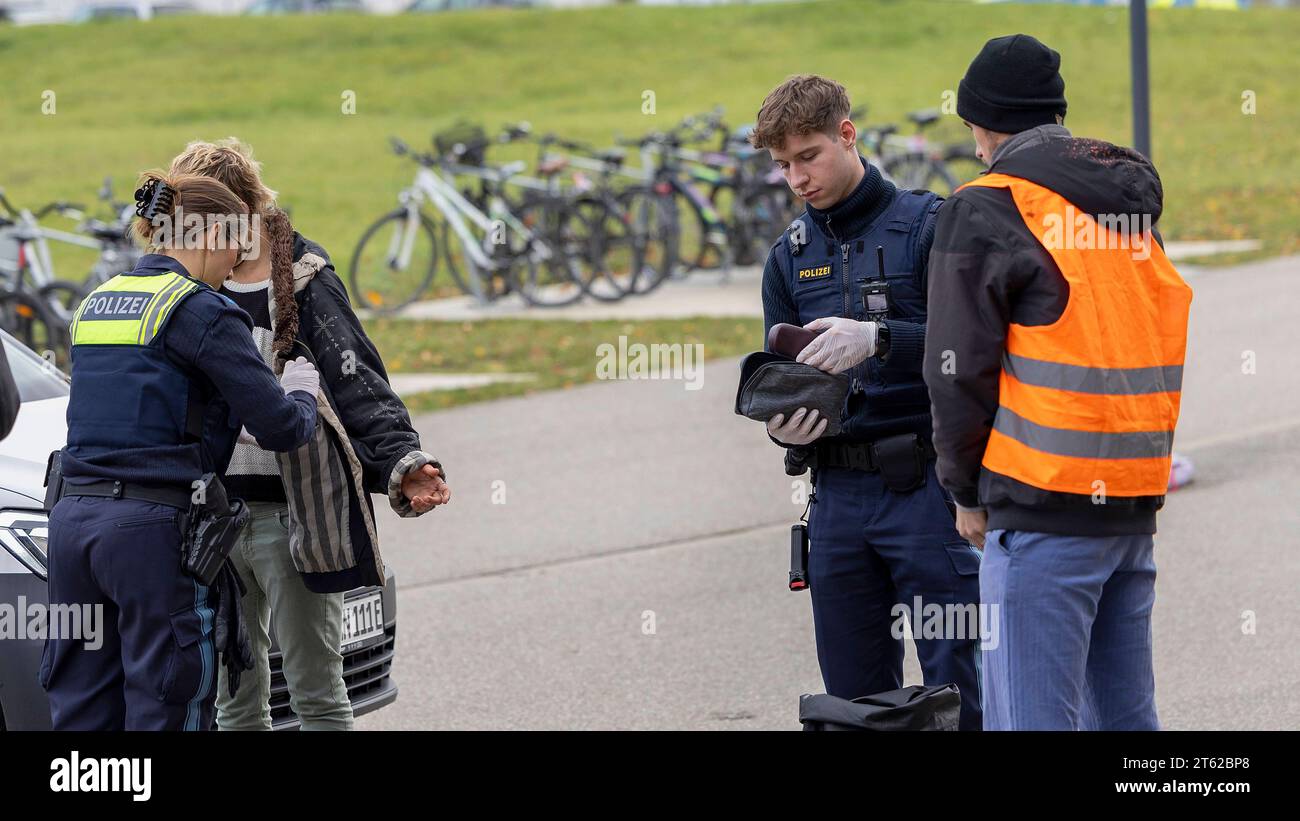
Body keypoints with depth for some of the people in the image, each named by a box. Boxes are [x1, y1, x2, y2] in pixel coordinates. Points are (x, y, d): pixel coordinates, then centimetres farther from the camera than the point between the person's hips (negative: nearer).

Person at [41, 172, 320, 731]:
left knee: (82, 713, 9)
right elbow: (278, 429, -9)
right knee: (164, 715, -1)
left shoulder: (96, 304, 16)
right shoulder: (203, 311, -7)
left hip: (73, 519, 7)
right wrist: (300, 395, 13)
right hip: (155, 531, -7)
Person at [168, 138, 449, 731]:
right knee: (234, 698, 12)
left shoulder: (304, 283, -6)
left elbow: (358, 387, -12)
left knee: (316, 694, -1)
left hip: (290, 515, -6)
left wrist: (403, 465, -25)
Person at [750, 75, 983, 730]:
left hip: (926, 486, -5)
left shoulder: (929, 226, -3)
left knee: (956, 693, -4)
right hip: (838, 496, 5)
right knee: (852, 696, 9)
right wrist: (783, 425, -9)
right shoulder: (790, 257, 14)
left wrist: (876, 338, -26)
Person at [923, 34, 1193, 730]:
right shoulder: (1132, 207, 16)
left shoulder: (987, 209, -7)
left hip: (1044, 515, -8)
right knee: (1126, 717, 13)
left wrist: (967, 492, 4)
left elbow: (959, 368, -7)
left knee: (1034, 722, -7)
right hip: (1135, 508, 8)